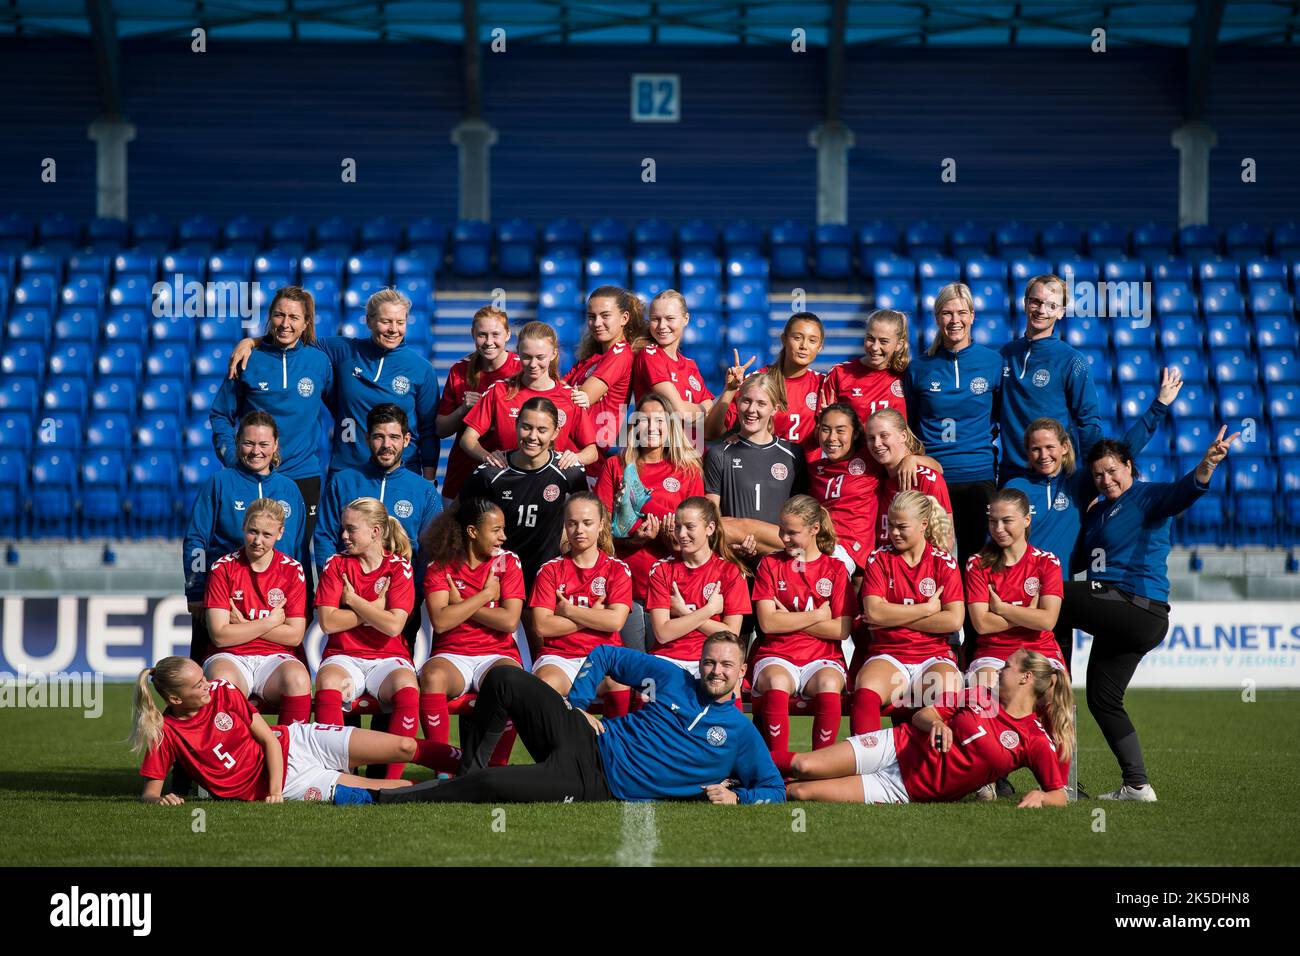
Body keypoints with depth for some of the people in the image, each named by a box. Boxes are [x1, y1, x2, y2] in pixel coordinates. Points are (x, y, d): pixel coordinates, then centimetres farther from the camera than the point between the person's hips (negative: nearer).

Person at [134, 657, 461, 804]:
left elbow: (268, 737, -3)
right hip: (290, 783, -3)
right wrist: (160, 800, -34)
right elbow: (149, 792, -9)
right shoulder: (164, 732, -14)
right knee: (395, 790, -15)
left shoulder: (223, 692, -6)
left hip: (297, 742, 3)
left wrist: (274, 789, -15)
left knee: (405, 747, -6)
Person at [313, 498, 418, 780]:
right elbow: (327, 621, -6)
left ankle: (392, 780, -31)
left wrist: (353, 600, -5)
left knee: (407, 688, -35)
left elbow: (393, 625, -11)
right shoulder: (336, 565, 7)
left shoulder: (399, 567, 3)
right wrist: (374, 607, -6)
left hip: (388, 657, -1)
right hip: (344, 657, 1)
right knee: (328, 683, -35)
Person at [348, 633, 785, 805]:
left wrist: (736, 796, -14)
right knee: (504, 680, -11)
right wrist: (577, 704, 6)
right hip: (588, 740, 4)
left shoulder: (740, 733, 3)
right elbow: (604, 655, 18)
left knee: (489, 785, -24)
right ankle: (469, 769, 5)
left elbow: (775, 789, 6)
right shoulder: (670, 678, 10)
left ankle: (379, 800, -16)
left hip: (598, 787, -4)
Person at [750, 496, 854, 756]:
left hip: (822, 658, 0)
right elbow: (767, 622, -3)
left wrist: (789, 620, -4)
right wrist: (818, 615, -3)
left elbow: (842, 629, -3)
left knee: (829, 686, -36)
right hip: (776, 656, 0)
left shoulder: (835, 568, 8)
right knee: (776, 684, -36)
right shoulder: (770, 564, 10)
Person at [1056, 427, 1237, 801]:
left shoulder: (1148, 496, -5)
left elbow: (1181, 492, -25)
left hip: (1138, 611, -9)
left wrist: (1206, 466, -44)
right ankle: (1137, 785, 14)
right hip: (1119, 619, 10)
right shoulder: (1096, 512, 21)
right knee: (1102, 699, 10)